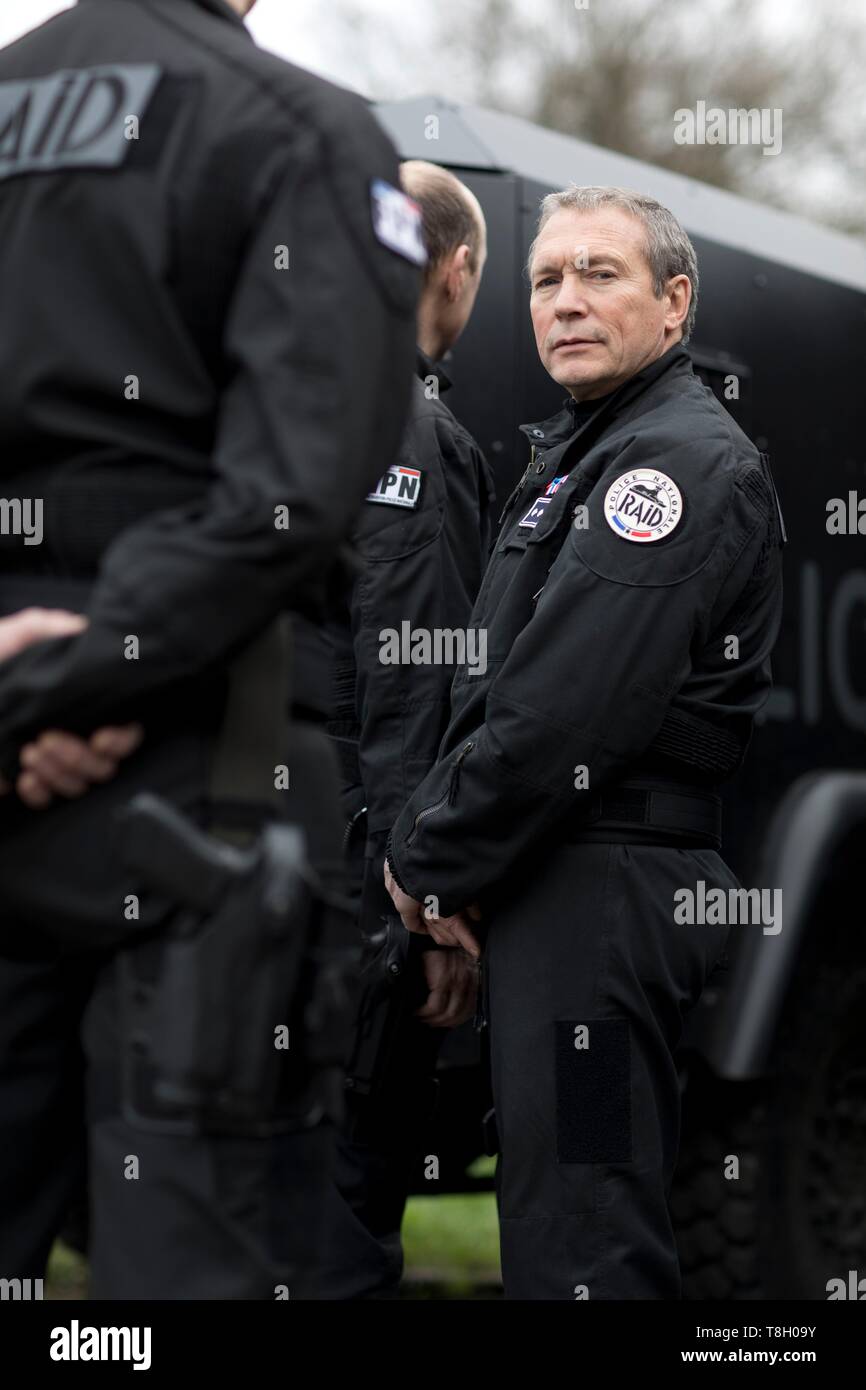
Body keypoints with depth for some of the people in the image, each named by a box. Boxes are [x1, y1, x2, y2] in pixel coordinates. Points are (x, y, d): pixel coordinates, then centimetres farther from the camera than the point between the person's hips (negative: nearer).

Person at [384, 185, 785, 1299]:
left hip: (603, 897, -11)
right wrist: (437, 850, 5)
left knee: (576, 1248, -9)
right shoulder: (576, 453, 21)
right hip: (560, 884, 11)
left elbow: (563, 713, -22)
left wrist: (431, 863, -10)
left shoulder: (679, 462, -14)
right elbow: (494, 690, 20)